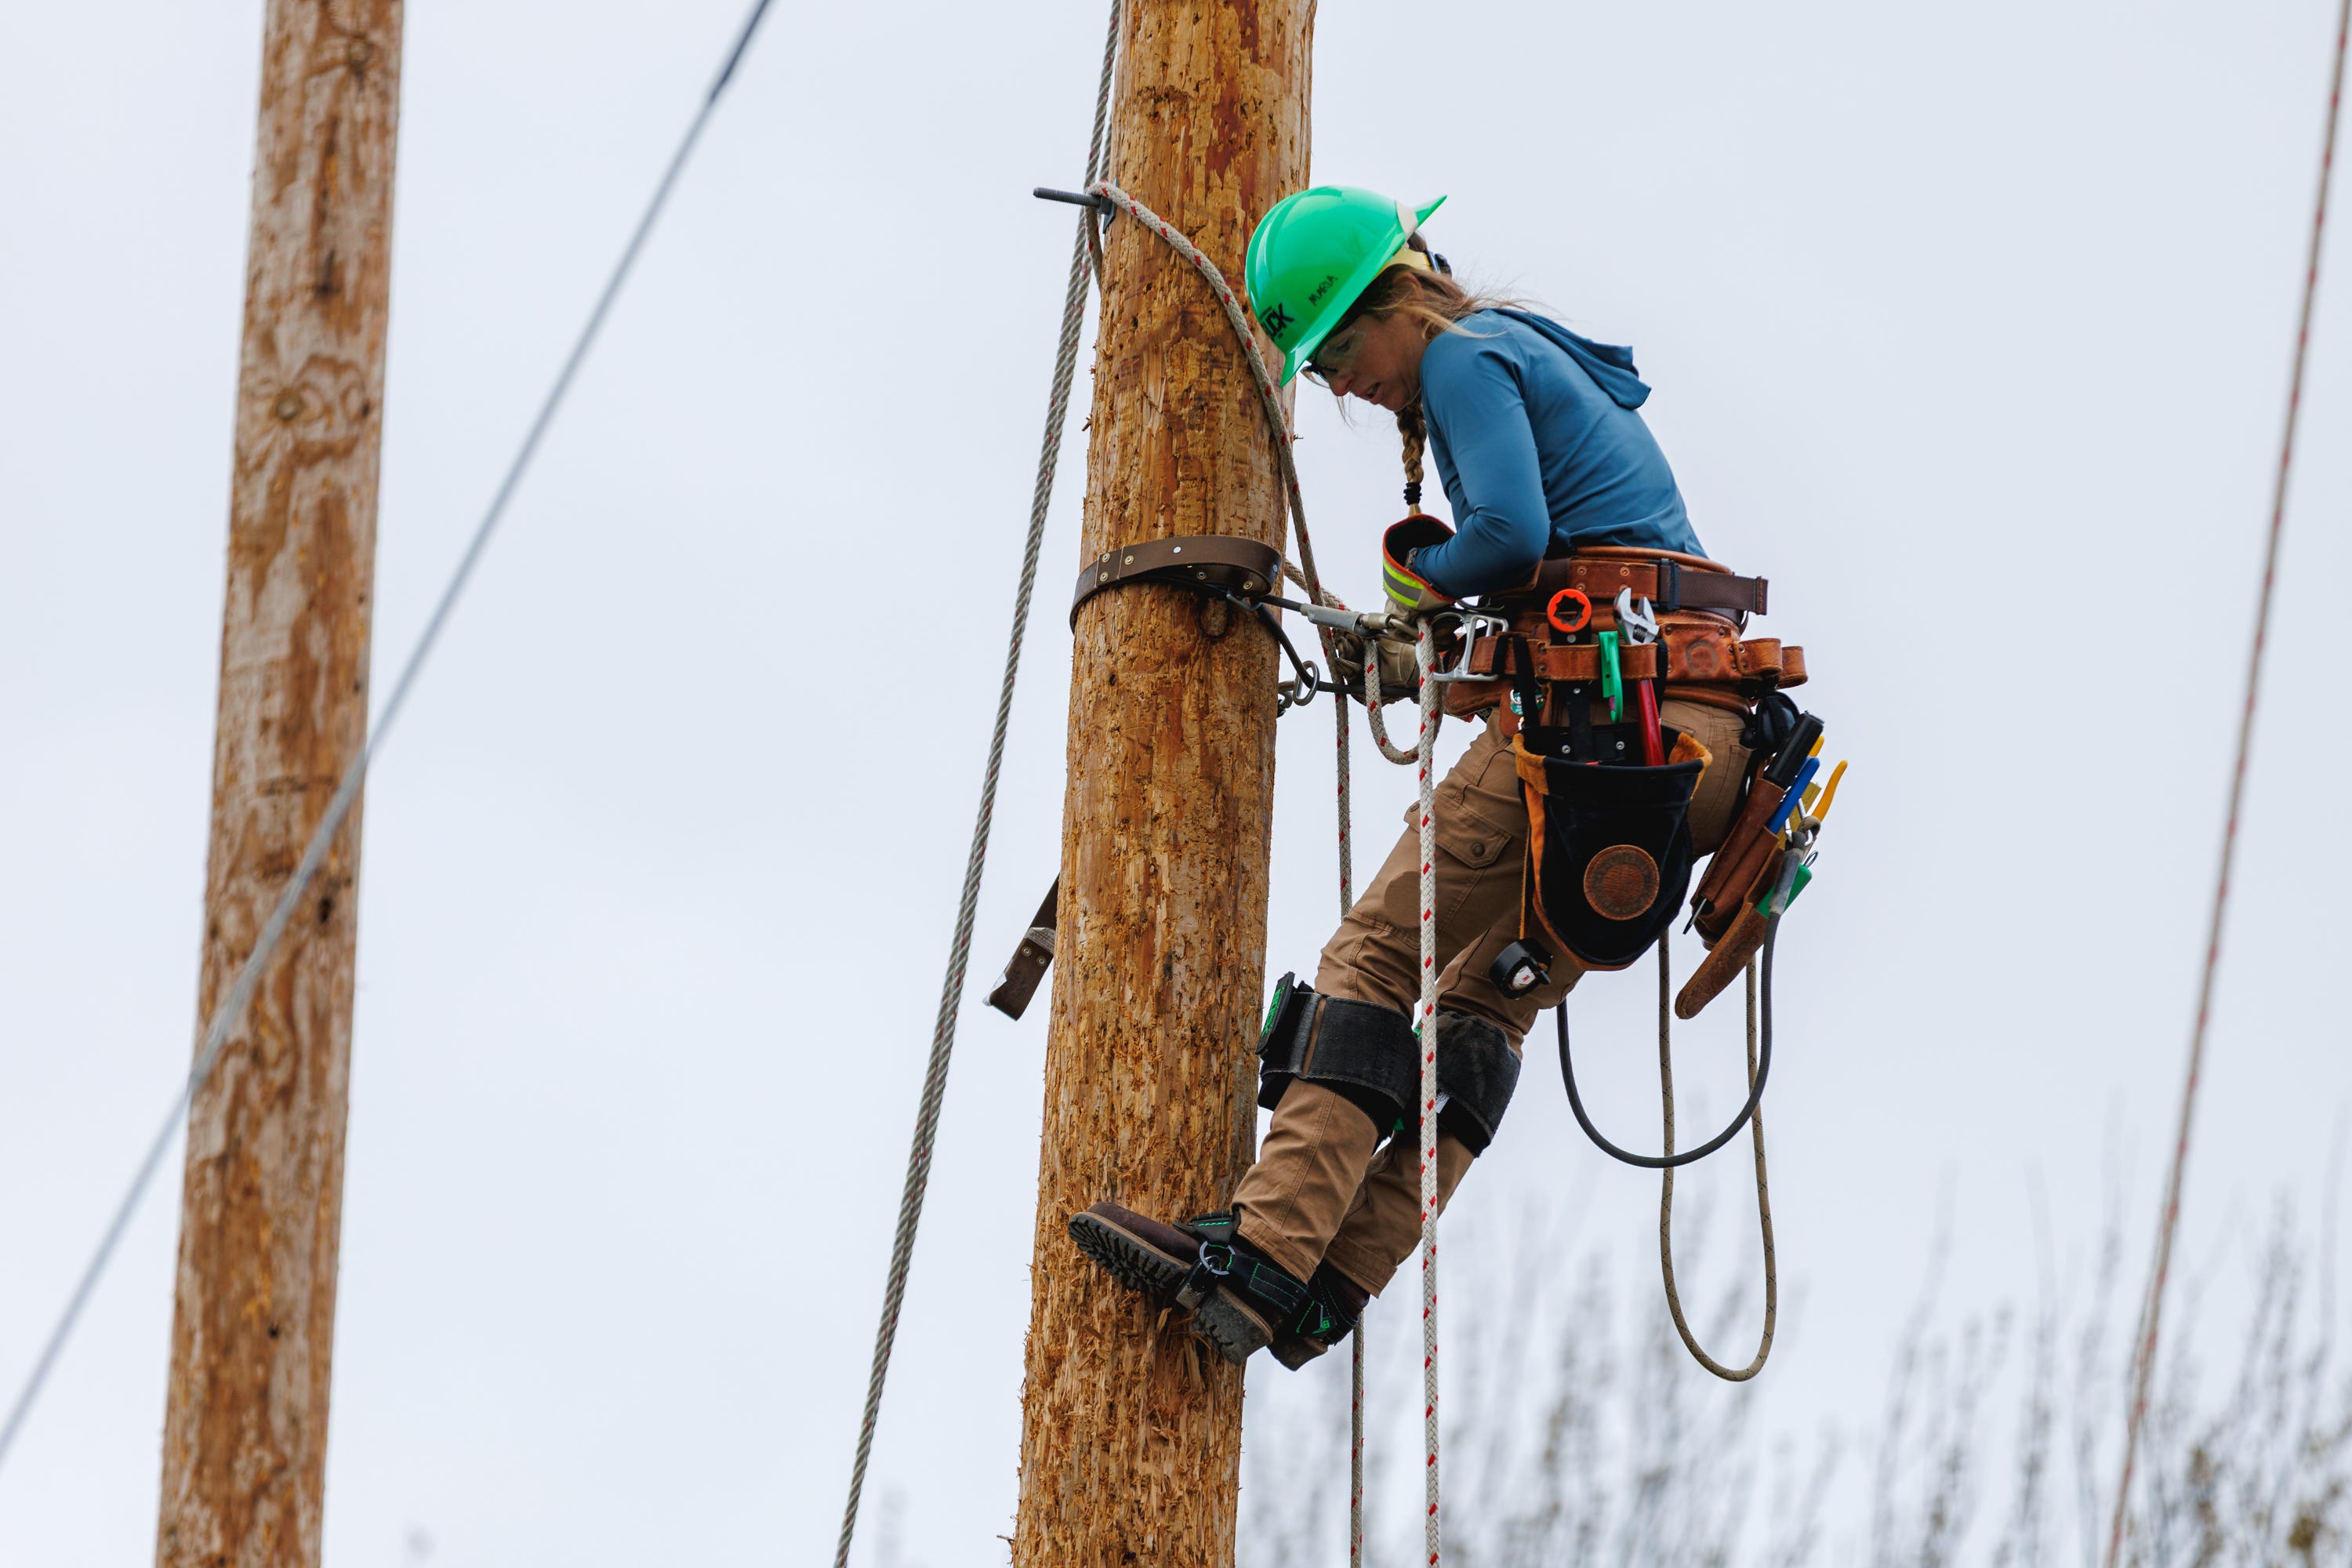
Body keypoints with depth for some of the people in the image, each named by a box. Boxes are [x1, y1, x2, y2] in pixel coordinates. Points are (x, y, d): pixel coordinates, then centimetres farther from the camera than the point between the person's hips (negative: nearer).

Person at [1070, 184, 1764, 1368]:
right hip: (1709, 735, 10)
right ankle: (1330, 1284, 3)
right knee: (1487, 1005, 9)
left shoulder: (1466, 356, -1)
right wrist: (1423, 655, 25)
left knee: (1376, 958, -8)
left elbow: (1512, 535, -17)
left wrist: (1414, 582, 1)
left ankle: (1259, 1258, -16)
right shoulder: (1559, 368, 28)